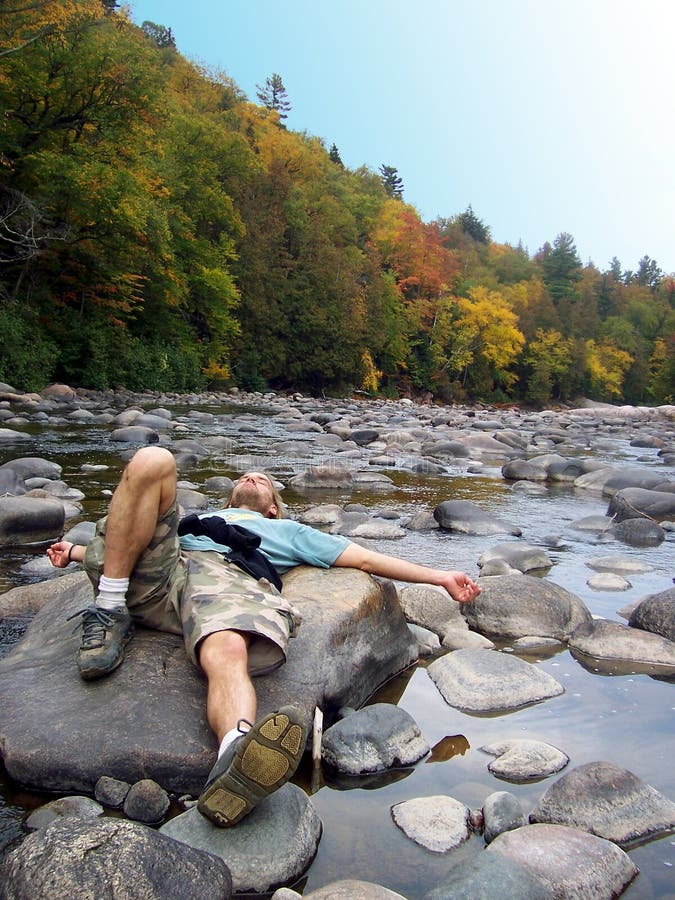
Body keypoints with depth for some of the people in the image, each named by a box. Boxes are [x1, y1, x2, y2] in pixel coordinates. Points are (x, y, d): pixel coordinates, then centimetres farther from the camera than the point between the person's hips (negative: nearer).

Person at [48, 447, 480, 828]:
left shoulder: (290, 531, 39)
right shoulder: (203, 517, 46)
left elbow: (366, 558, 32)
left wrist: (441, 576, 26)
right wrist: (76, 550, 30)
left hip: (228, 578, -2)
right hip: (156, 572, 2)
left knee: (228, 653, -36)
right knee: (152, 459, -15)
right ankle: (111, 613, -20)